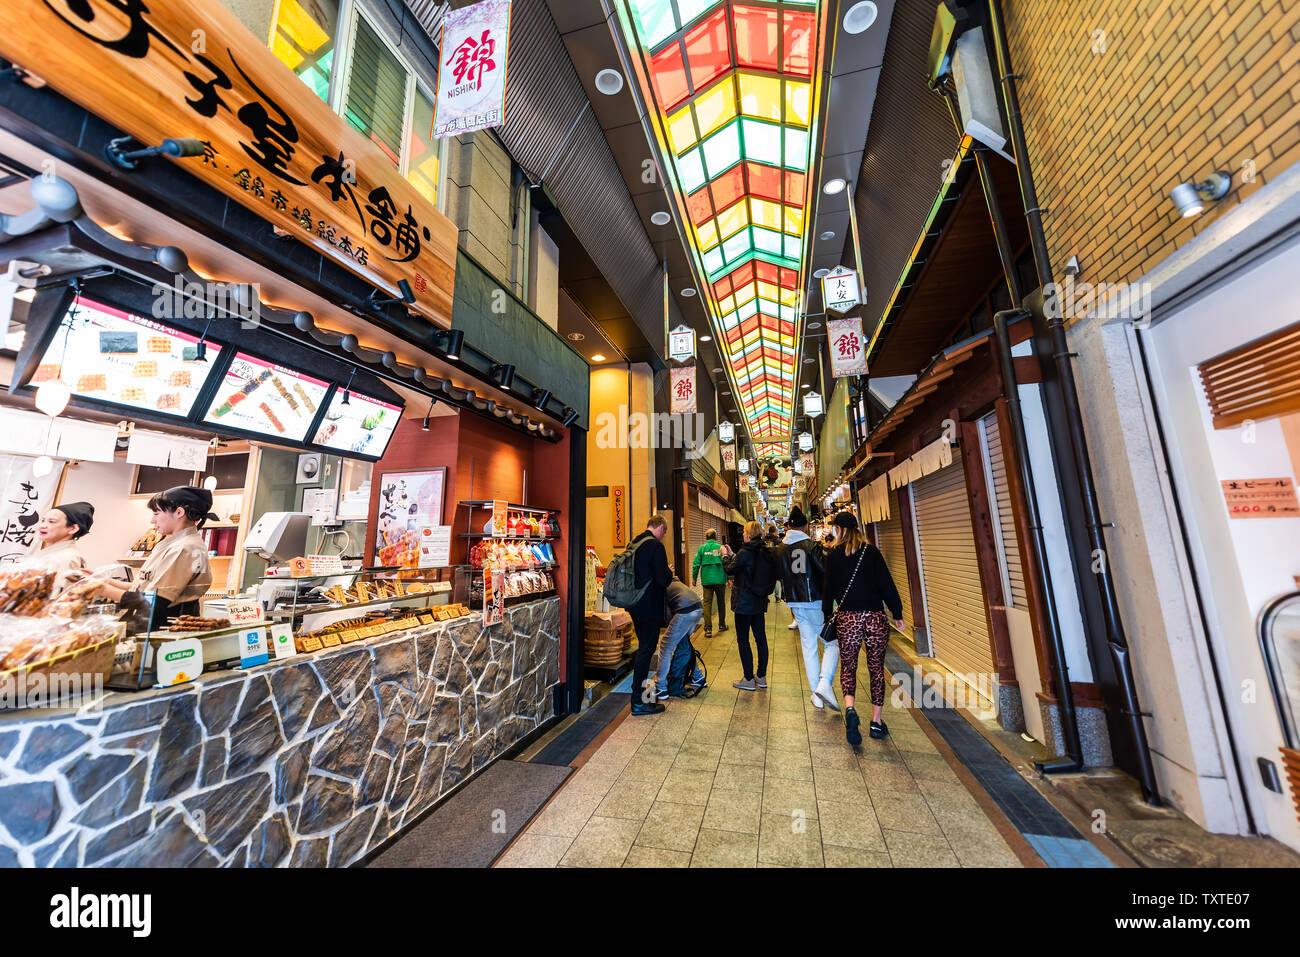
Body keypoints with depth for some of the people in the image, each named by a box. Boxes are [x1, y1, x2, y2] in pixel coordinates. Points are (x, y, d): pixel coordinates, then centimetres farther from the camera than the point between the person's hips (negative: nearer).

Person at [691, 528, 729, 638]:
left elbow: (696, 564, -2)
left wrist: (694, 578, 8)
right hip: (720, 580, 0)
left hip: (707, 580, 0)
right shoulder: (721, 547, -1)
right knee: (721, 603, 17)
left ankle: (708, 629, -4)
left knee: (707, 604, 3)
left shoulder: (701, 548, 0)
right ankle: (722, 625, 28)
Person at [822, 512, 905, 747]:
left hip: (847, 618, -1)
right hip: (875, 618, 1)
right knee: (876, 669, 13)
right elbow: (887, 584, -1)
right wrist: (897, 614, 7)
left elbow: (829, 588, 5)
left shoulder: (834, 554, 1)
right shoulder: (872, 551, 2)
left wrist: (827, 614, 17)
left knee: (848, 666, 10)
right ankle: (877, 722, 20)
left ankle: (850, 709, -12)